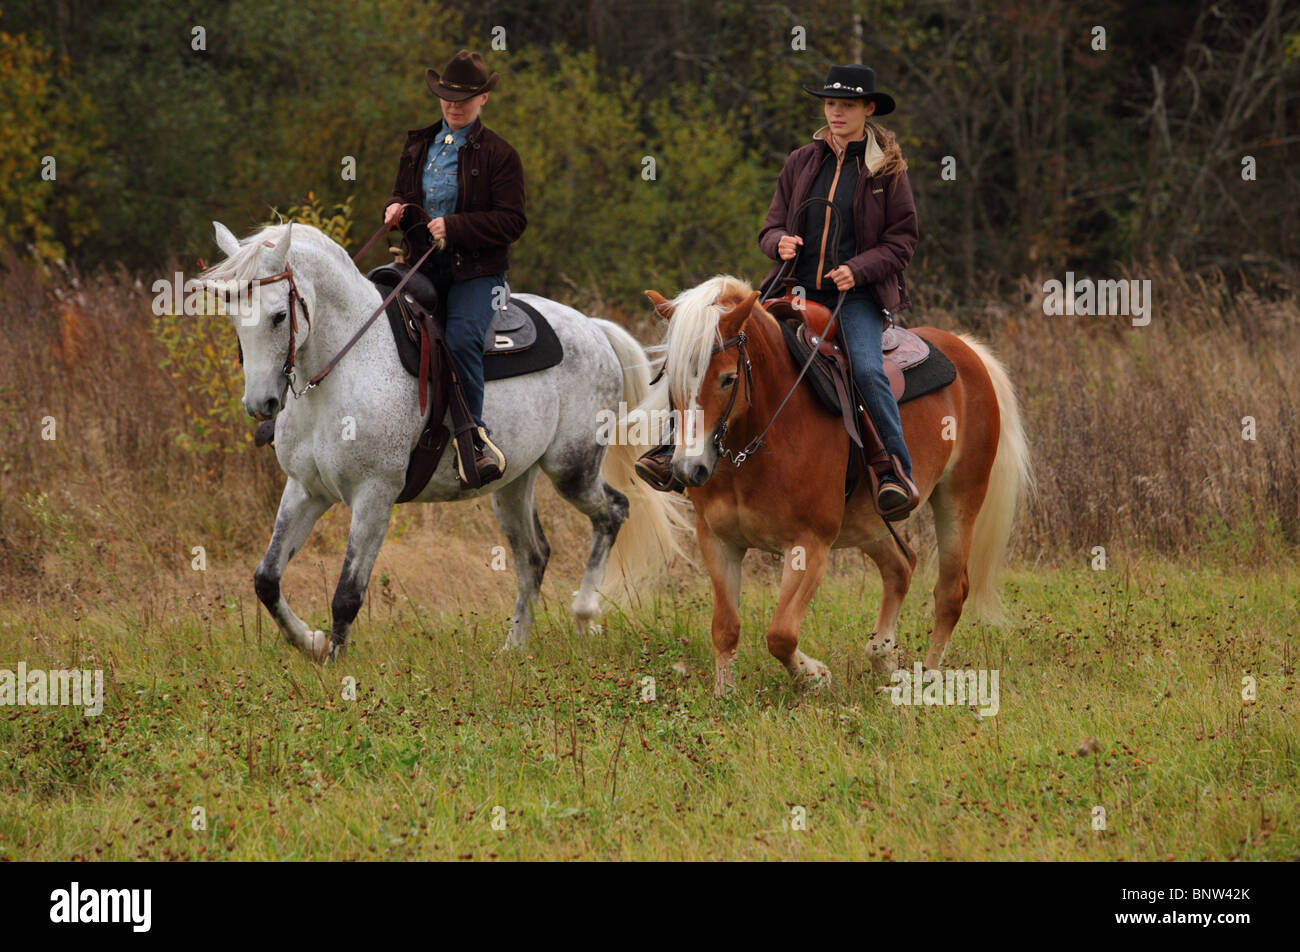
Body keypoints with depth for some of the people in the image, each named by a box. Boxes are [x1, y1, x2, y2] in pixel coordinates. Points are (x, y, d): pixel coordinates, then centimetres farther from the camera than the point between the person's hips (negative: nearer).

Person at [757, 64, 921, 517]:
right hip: (800, 288, 4)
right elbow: (770, 228, 16)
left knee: (867, 370, -27)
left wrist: (858, 270, -14)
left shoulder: (887, 169, 3)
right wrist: (781, 242, -9)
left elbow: (902, 240, 2)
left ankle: (900, 473, -22)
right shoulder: (802, 162, 12)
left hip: (858, 293, -4)